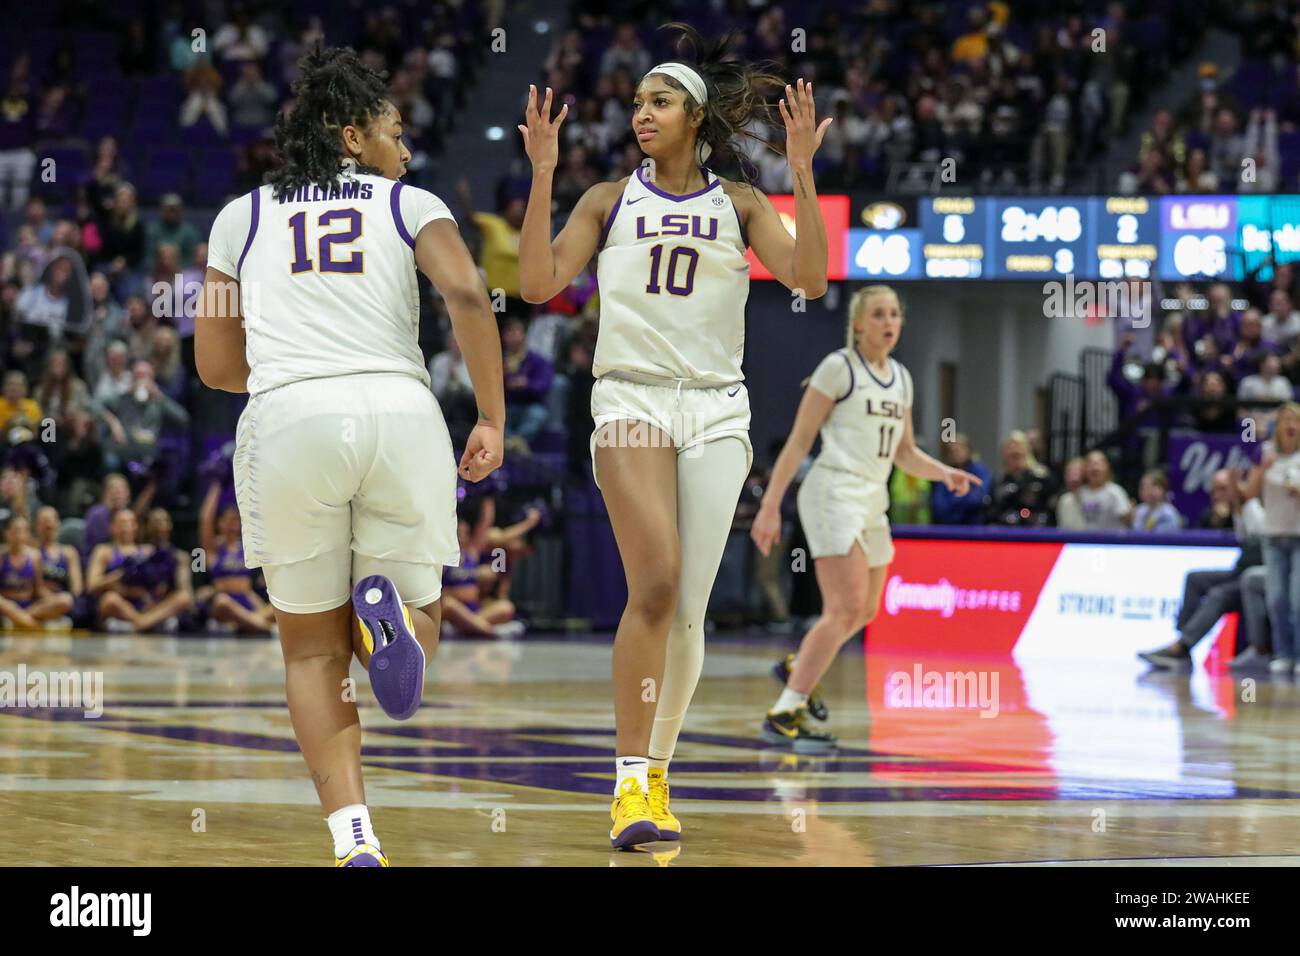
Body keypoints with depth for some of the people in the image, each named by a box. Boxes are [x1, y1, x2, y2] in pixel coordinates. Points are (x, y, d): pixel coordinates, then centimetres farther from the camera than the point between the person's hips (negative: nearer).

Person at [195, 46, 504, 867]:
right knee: (419, 622, 17)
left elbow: (216, 364, 18)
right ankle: (388, 611, -22)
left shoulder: (242, 216, 19)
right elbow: (467, 295, -5)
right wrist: (493, 420, 0)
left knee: (314, 648, 13)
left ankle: (354, 840, -5)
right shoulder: (411, 205, 14)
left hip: (286, 420, 1)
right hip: (401, 410, -1)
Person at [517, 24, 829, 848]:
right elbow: (538, 284, -3)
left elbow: (809, 279, -5)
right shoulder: (610, 202, 8)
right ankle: (630, 781, -19)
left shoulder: (739, 205, 9)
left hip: (716, 411, 2)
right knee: (655, 585, -22)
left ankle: (656, 776, 18)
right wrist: (543, 175, -9)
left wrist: (803, 173, -12)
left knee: (688, 609, 3)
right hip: (632, 402, -2)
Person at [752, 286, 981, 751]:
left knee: (865, 611, 17)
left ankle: (795, 668, 41)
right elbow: (799, 439, -8)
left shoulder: (900, 377, 15)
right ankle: (783, 716, -17)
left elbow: (905, 453, 21)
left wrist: (945, 473, 2)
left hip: (872, 502, 8)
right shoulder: (838, 367, -7)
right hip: (834, 491, -8)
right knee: (847, 608, -18)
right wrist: (771, 505, -13)